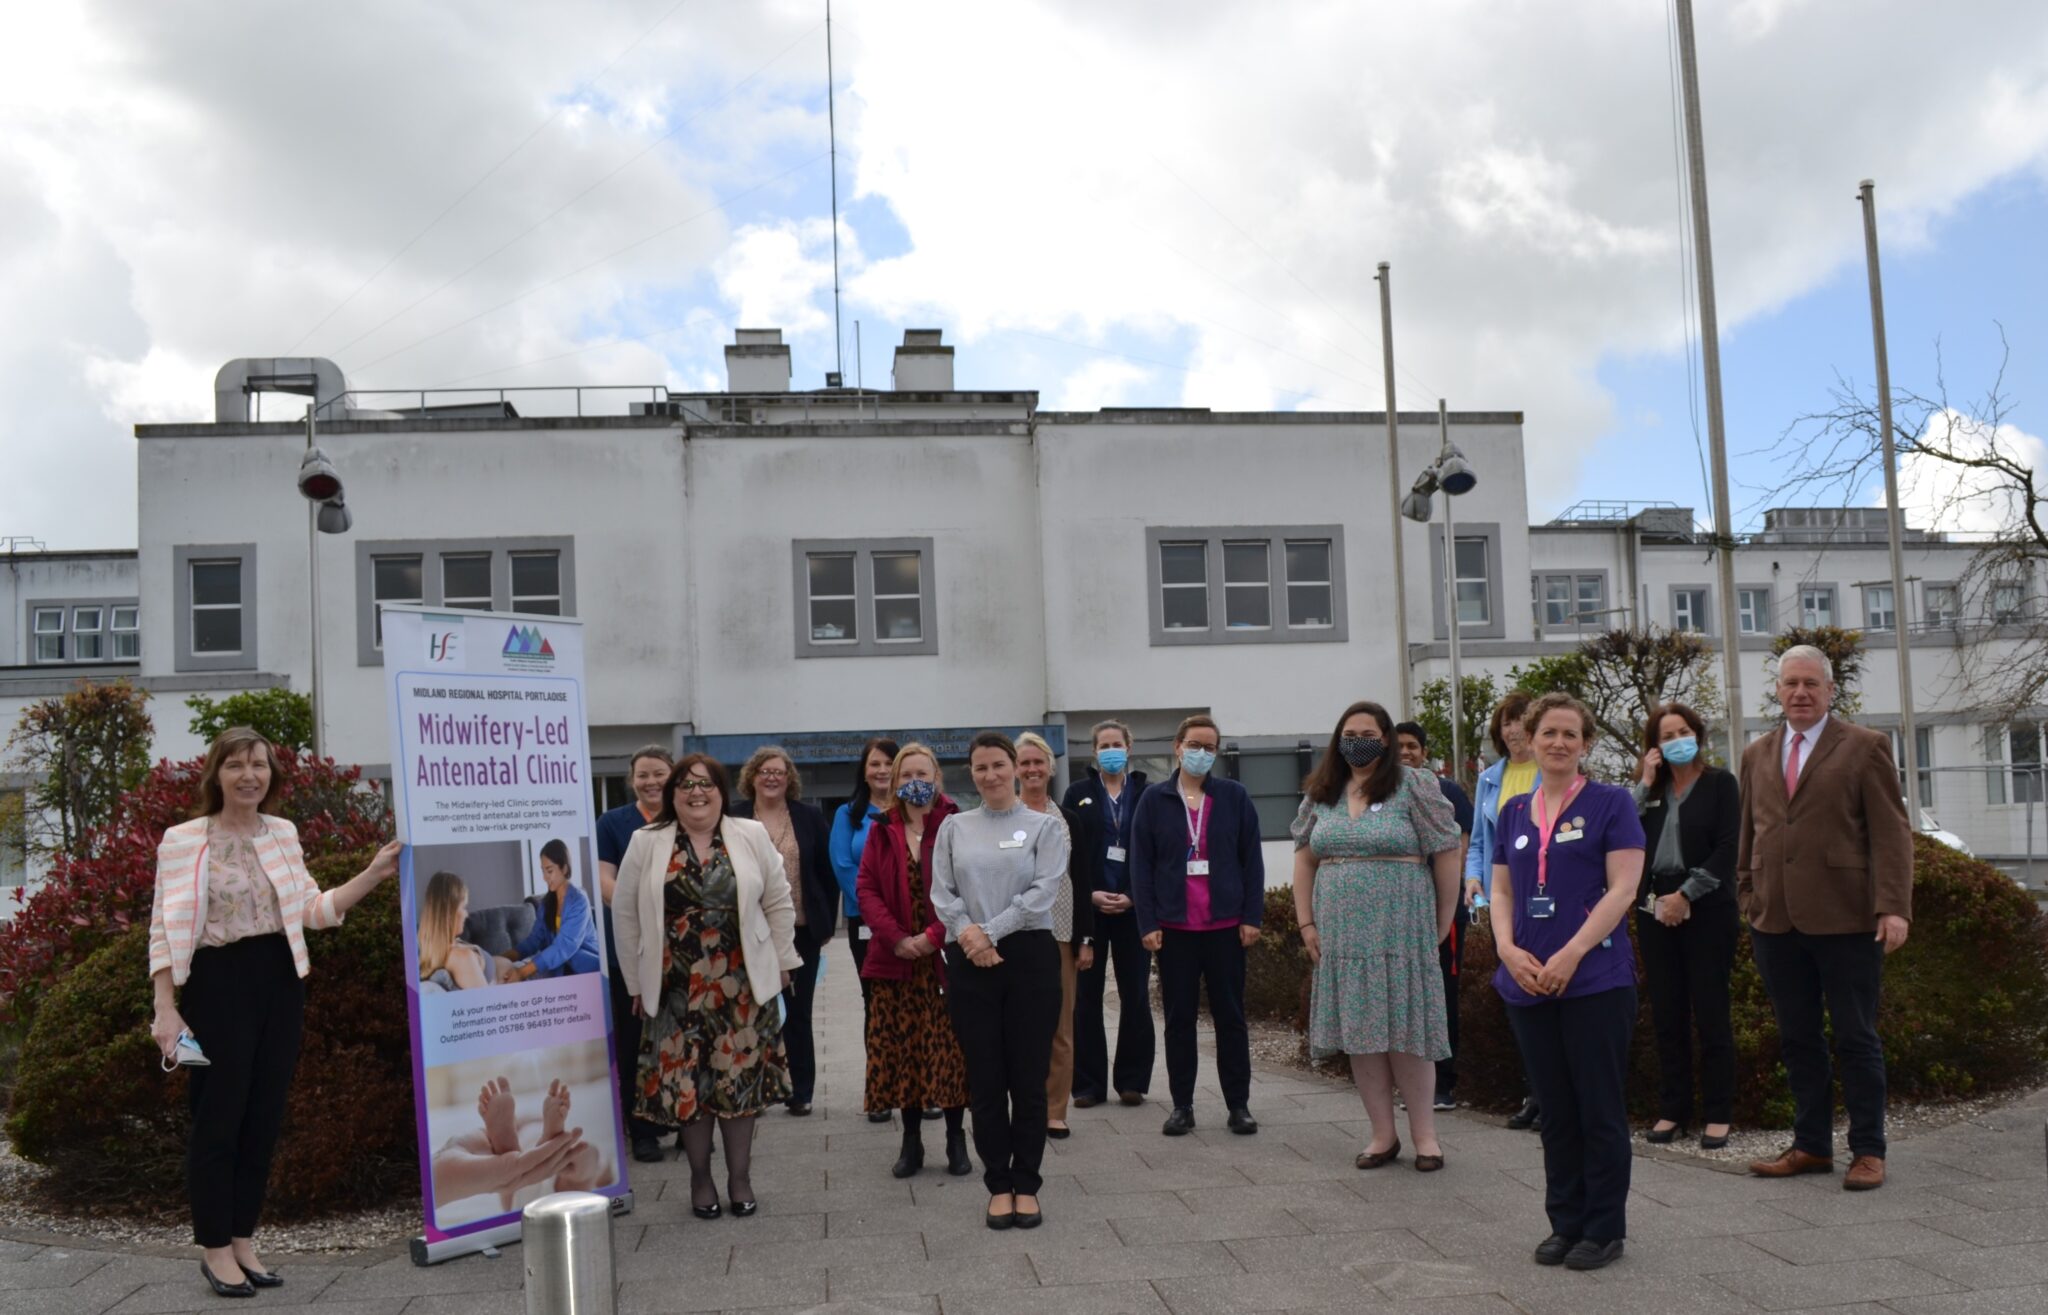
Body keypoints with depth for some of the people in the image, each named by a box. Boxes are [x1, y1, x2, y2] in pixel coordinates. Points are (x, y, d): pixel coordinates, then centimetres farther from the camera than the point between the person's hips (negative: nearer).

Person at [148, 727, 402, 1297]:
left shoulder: (283, 834, 8)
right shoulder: (183, 840, -5)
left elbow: (313, 910, 8)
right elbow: (165, 931, -6)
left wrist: (375, 873, -1)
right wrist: (165, 1008, -13)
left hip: (278, 981, 5)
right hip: (217, 983, -5)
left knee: (265, 1116, 9)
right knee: (218, 1116, 1)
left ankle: (243, 1239, 22)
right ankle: (215, 1247, 14)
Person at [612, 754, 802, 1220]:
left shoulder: (752, 836, 2)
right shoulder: (646, 843, 0)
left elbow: (778, 902, 6)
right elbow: (625, 913, 5)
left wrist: (782, 962, 5)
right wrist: (637, 980, 5)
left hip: (740, 983, 0)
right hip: (677, 985, 0)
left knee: (741, 1076, 4)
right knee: (685, 1080, 5)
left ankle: (740, 1178, 19)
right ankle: (700, 1179, 21)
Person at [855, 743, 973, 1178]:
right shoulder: (881, 831, 8)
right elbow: (866, 889, 2)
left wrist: (934, 935, -15)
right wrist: (897, 938, -11)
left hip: (945, 957, -3)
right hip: (895, 961, 3)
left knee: (951, 1052, 0)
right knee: (901, 1052, 6)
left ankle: (956, 1140, 12)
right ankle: (911, 1142, 16)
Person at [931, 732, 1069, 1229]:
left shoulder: (1045, 826, 3)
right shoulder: (954, 827, 11)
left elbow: (1044, 890, -8)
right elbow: (942, 892, 4)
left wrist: (989, 931, -13)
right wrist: (968, 933, -13)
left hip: (1030, 956, -2)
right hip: (969, 962, 2)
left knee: (1029, 1076, 2)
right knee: (985, 1078, 5)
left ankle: (1026, 1185, 14)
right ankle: (998, 1185, 16)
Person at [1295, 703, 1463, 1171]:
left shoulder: (1414, 787, -3)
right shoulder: (1320, 795, 11)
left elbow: (1446, 855, -5)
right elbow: (1304, 858, 13)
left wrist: (1442, 925, -6)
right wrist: (1306, 923, 6)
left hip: (1400, 931, -4)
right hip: (1341, 934, 4)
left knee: (1405, 1032, -1)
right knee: (1358, 1033, 7)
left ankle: (1425, 1135, 12)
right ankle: (1383, 1135, 17)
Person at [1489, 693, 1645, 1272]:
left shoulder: (1611, 804, -2)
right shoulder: (1514, 812, 12)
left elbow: (1622, 888, -9)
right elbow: (1501, 891, 13)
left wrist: (1571, 953, -16)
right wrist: (1508, 949, -5)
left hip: (1596, 980, -4)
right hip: (1528, 985, 5)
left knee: (1600, 1109, 2)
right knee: (1555, 1110, 12)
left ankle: (1604, 1229, 14)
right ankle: (1565, 1222, 23)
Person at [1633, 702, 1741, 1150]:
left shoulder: (1719, 782, 2)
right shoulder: (1651, 787, 13)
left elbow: (1726, 848, -6)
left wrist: (1686, 894, -11)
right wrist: (1645, 785, -4)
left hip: (1705, 910, -4)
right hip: (1656, 909, 4)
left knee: (1711, 1012, -2)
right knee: (1667, 1013, 6)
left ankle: (1718, 1114, 5)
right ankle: (1673, 1110, 13)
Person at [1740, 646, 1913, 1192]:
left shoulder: (1865, 747, 1)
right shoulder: (1757, 756, 15)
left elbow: (1891, 833, -4)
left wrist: (1893, 907, -13)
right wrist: (1748, 898, 14)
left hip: (1845, 920, -4)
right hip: (1776, 922, 4)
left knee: (1856, 1038, 3)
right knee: (1797, 1039, 10)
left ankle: (1868, 1151, 13)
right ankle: (1812, 1146, 20)